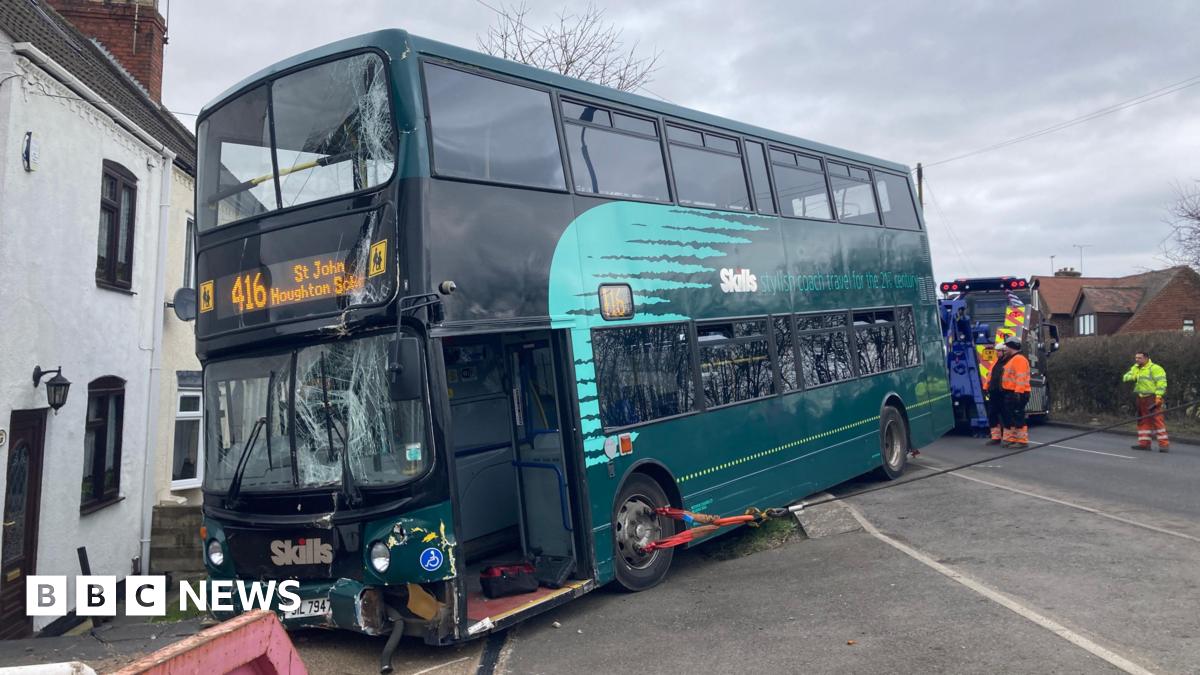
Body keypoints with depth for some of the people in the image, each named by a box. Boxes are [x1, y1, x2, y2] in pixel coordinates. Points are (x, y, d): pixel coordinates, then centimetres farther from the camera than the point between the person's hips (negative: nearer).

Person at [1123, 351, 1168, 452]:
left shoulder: (1155, 368, -8)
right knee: (1143, 421, 10)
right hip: (1141, 398, 8)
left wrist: (1158, 396, -20)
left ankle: (1164, 444, -11)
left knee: (1157, 420, -12)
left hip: (1152, 398, -8)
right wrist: (1131, 377, -11)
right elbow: (1126, 377, 12)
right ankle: (1144, 443, 16)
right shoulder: (1135, 368, 17)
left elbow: (1161, 383, -13)